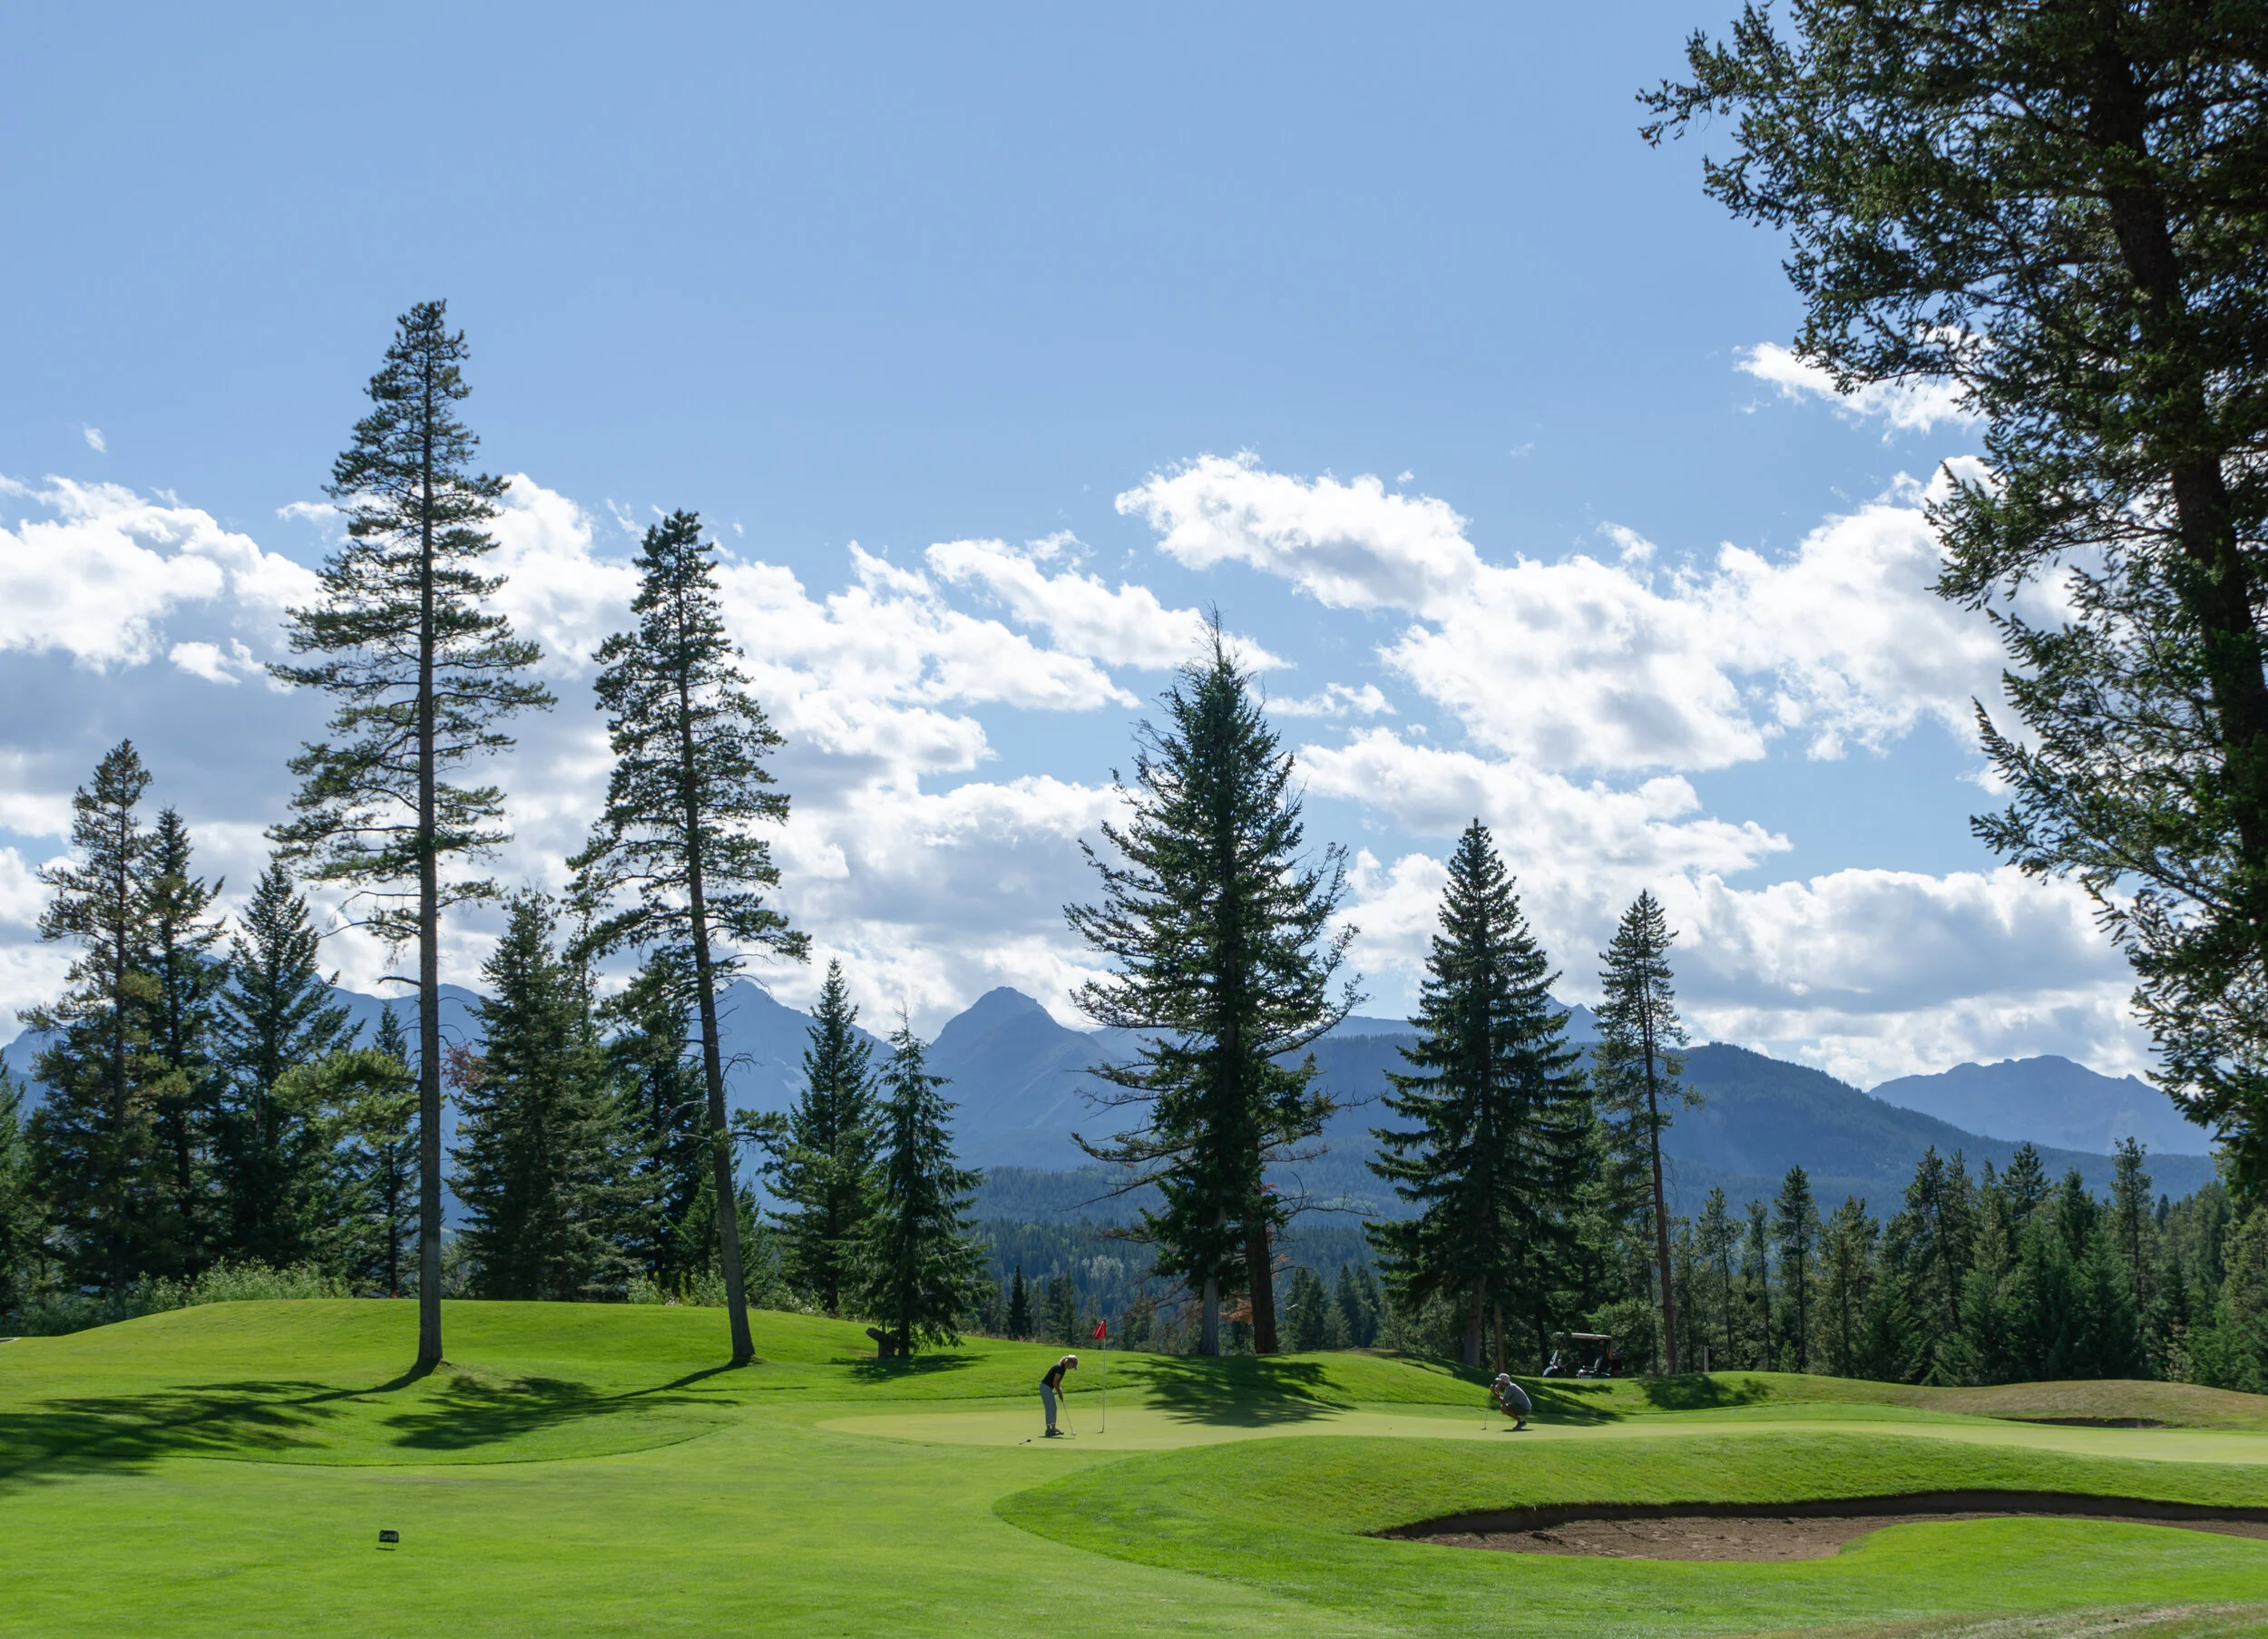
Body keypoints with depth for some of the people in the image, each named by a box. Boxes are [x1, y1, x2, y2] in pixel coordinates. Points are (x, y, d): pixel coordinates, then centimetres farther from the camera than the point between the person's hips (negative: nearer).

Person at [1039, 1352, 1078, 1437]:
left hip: (1048, 1388, 10)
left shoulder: (1063, 1368, 8)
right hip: (1045, 1387, -10)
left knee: (1053, 1408, 11)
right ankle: (1049, 1430, -6)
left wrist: (1059, 1390, 3)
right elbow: (1055, 1382, -20)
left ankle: (1053, 1429, 16)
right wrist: (1059, 1392, -8)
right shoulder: (1059, 1368, -22)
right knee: (1050, 1408, -8)